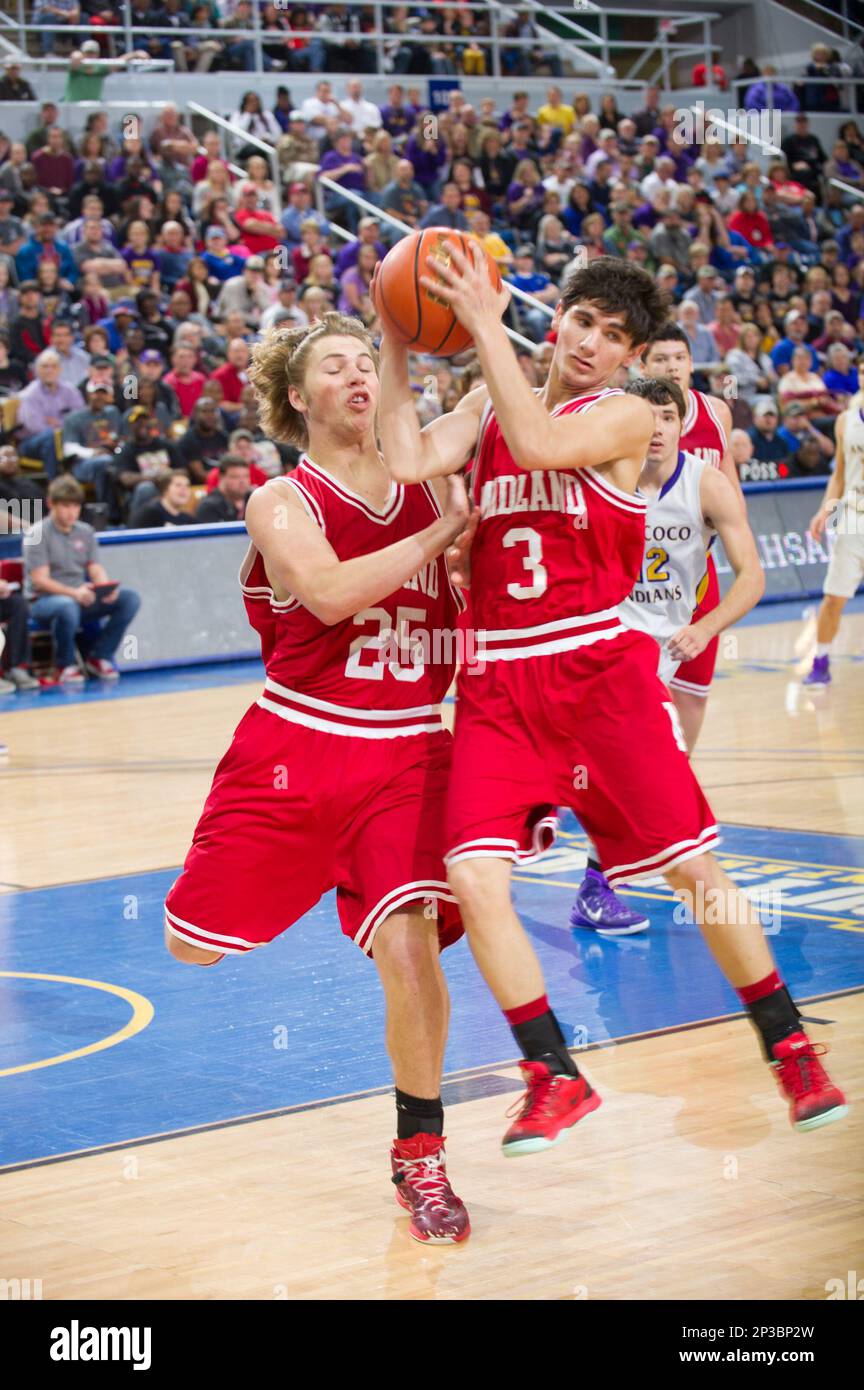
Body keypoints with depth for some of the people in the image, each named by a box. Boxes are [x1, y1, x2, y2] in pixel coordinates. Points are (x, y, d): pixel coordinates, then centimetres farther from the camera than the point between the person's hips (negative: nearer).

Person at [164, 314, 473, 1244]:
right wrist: (445, 530, -26)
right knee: (195, 946, 9)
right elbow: (331, 592, -27)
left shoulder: (431, 487, 4)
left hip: (408, 754, 1)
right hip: (295, 745, -1)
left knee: (409, 943, -18)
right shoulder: (281, 503, -8)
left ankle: (419, 1157, 0)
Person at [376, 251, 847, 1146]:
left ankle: (789, 1049, 20)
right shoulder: (485, 409, 11)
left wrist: (485, 328, -21)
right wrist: (395, 342, -9)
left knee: (690, 865, 1)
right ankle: (555, 1078, 2)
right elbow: (409, 461, -8)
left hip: (599, 665, -3)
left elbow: (539, 446, -23)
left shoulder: (626, 417, -3)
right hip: (497, 681, 3)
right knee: (473, 877, -12)